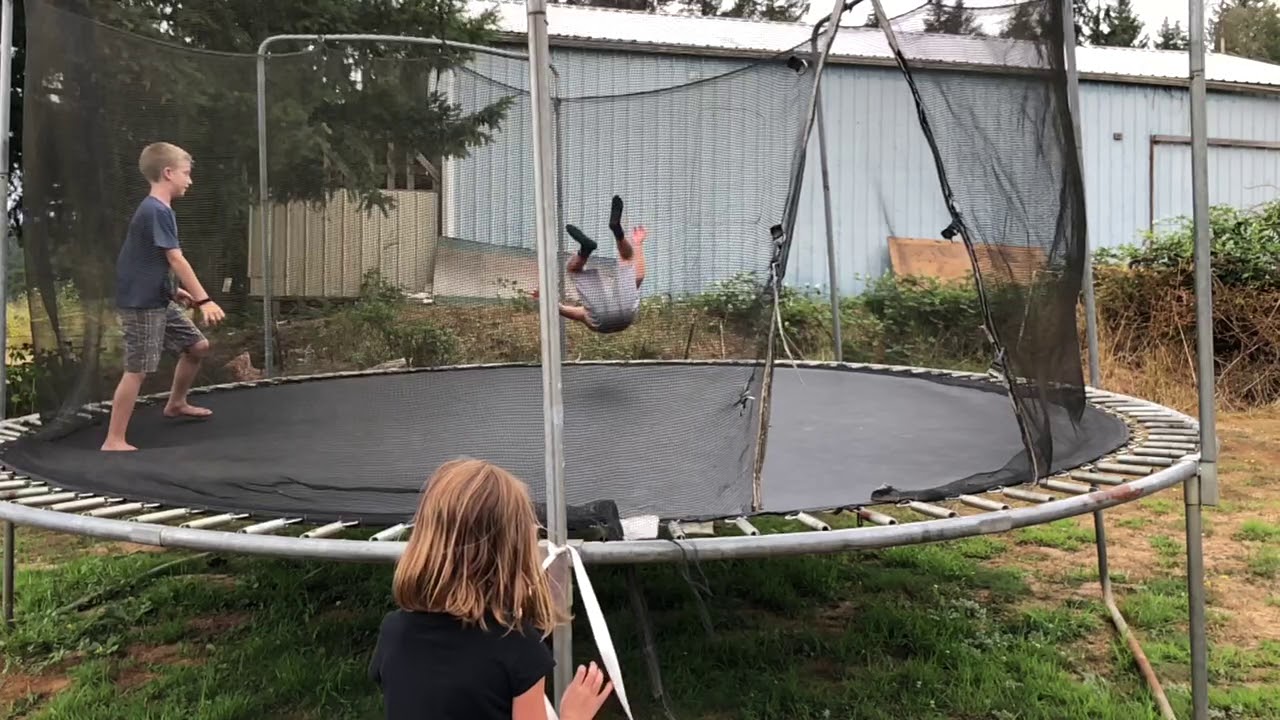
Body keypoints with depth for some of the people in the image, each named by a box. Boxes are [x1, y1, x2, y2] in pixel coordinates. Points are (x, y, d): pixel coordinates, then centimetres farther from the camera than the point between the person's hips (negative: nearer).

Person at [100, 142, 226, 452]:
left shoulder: (156, 209, 14)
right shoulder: (156, 210, -17)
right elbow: (176, 260, -22)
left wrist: (174, 290, 20)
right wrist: (204, 300, -24)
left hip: (159, 301, 10)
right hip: (141, 304, -10)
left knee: (197, 345, 15)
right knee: (137, 369, -9)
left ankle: (176, 404, 33)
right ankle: (114, 441, -5)